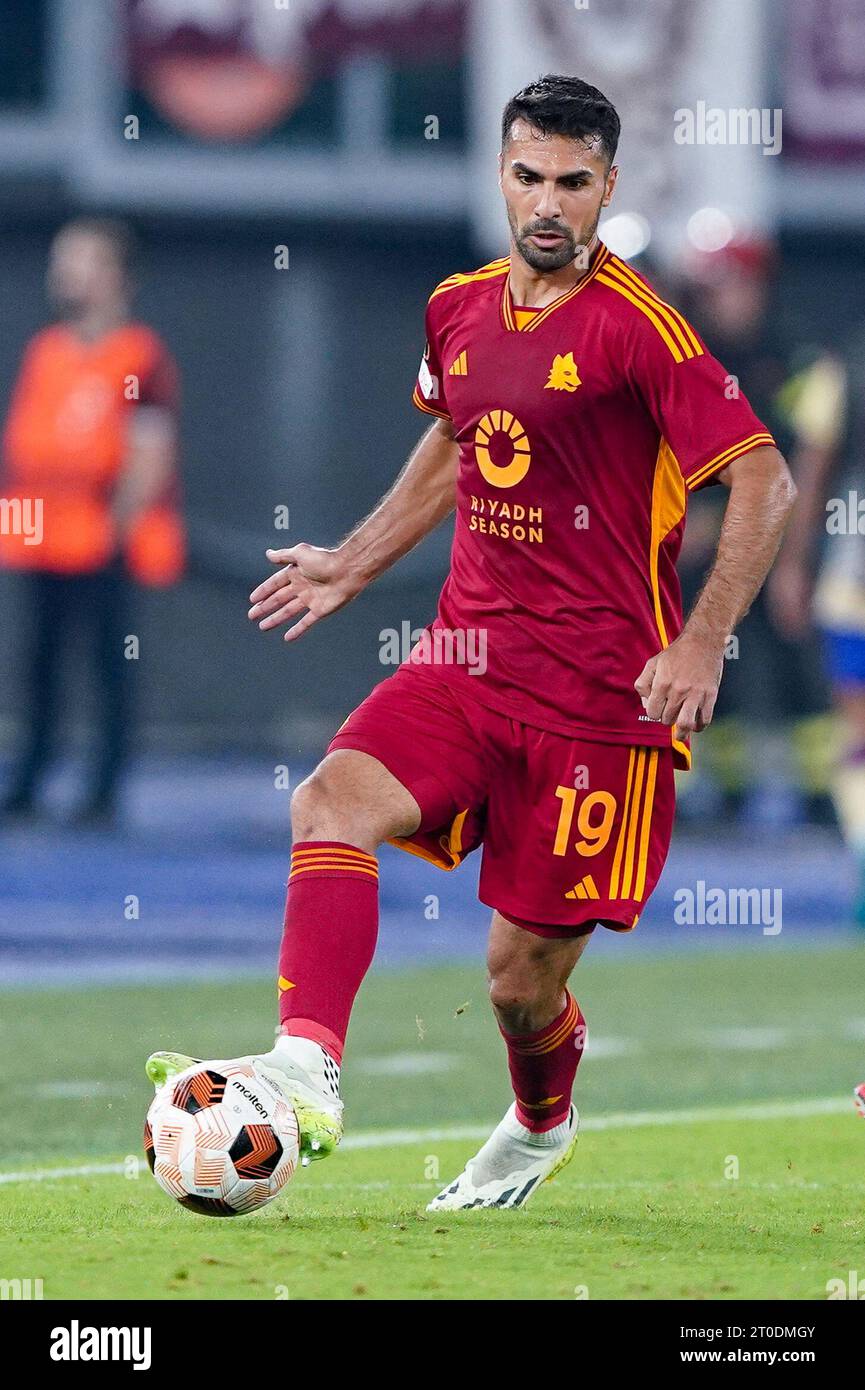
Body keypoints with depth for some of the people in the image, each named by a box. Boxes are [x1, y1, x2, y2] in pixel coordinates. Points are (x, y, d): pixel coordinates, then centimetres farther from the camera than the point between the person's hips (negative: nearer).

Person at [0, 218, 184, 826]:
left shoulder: (140, 359, -7)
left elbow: (150, 456, -10)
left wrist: (118, 525, -17)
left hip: (104, 544, -6)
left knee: (110, 661, -4)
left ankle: (106, 792, -1)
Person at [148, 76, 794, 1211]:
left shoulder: (634, 326, -13)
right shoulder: (461, 307, 7)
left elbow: (764, 482, -12)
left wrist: (701, 647, -19)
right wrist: (354, 565, 24)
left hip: (601, 682, -5)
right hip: (469, 651, 5)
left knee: (523, 976, 1)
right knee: (333, 802, -23)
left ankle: (542, 1125, 34)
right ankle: (305, 1073, -31)